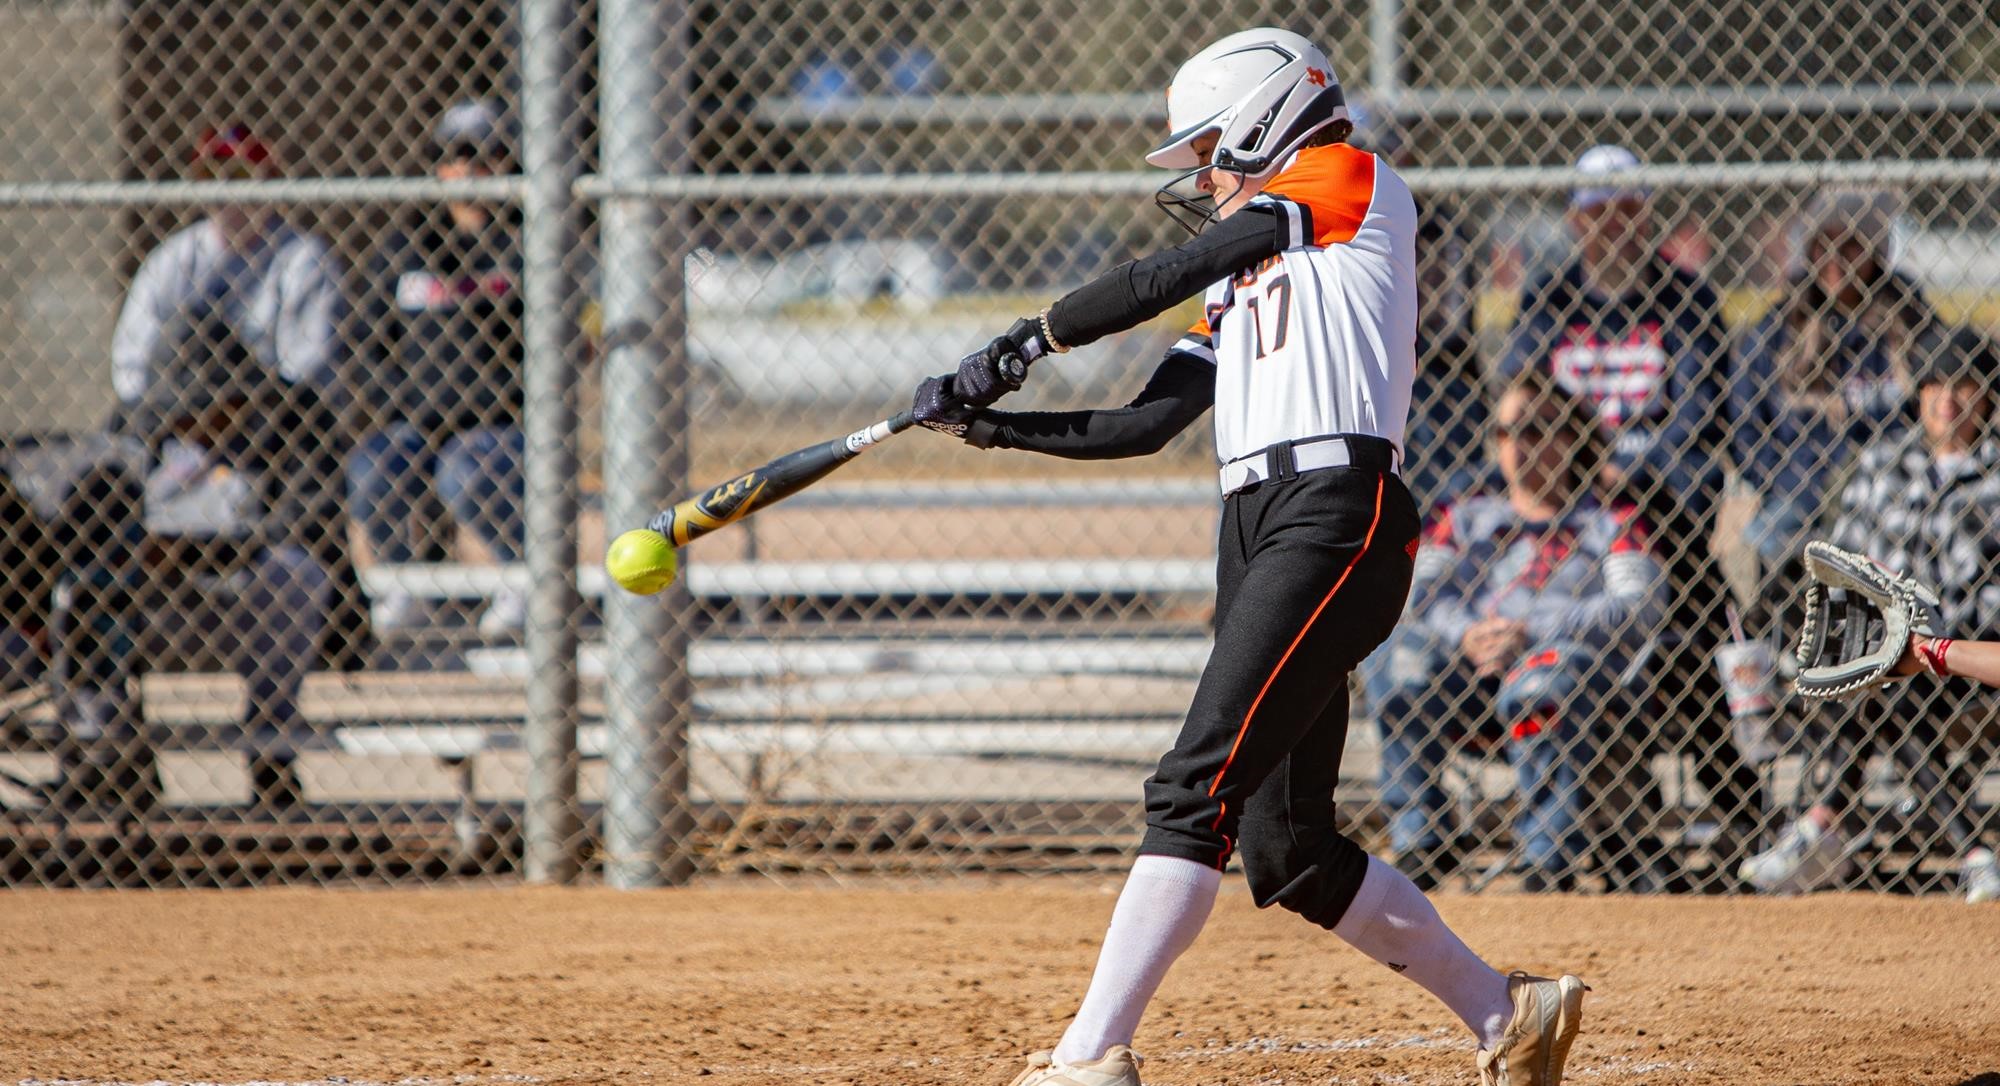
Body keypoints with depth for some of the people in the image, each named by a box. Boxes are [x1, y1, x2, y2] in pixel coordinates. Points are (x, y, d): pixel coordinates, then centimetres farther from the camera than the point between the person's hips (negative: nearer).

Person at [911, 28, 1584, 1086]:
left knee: (1198, 789, -17)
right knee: (1286, 851, 6)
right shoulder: (1238, 287, 28)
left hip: (1335, 513, -9)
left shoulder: (1352, 183, 6)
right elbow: (1145, 423, 19)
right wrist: (992, 423, 10)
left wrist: (1028, 340, 5)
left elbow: (1165, 274, 0)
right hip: (1255, 532, 9)